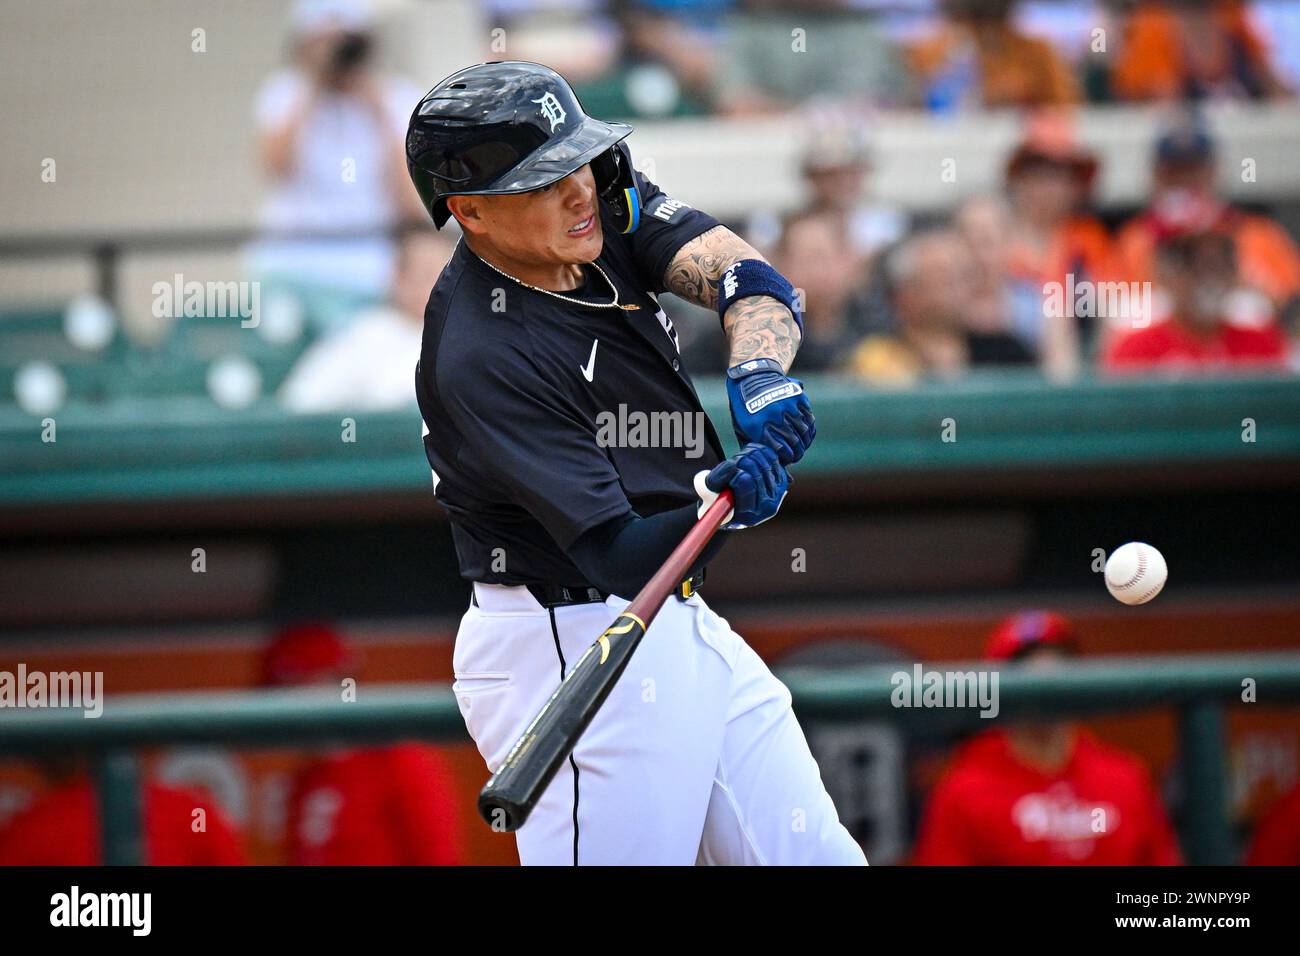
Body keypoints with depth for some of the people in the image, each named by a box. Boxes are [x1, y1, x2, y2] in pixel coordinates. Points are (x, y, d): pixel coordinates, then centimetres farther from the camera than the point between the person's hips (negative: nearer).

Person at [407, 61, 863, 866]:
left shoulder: (604, 206, 0)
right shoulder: (480, 359, -23)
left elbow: (748, 279, -11)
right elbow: (618, 556, -25)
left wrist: (761, 373, -32)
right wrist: (721, 505, -44)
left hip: (680, 625, 9)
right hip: (575, 656, -9)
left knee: (816, 857, 9)